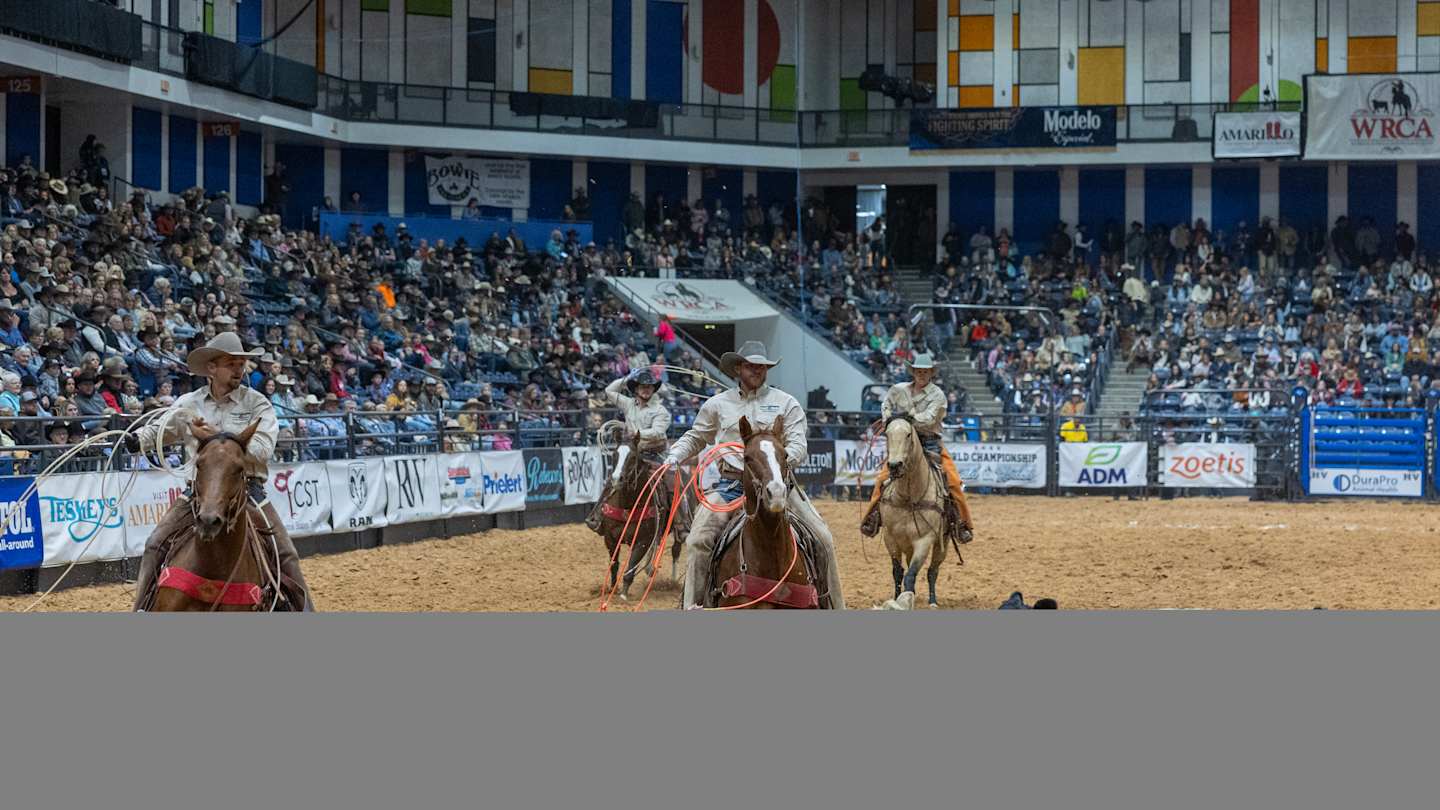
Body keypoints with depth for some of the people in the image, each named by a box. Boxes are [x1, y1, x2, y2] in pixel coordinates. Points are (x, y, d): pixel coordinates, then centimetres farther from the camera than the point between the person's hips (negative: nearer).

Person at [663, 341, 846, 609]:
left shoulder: (786, 403, 8)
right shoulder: (717, 404, 14)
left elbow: (799, 446, -1)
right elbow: (696, 437, 27)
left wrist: (783, 459, -23)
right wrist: (675, 455, 7)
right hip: (731, 485, 0)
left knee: (823, 539, -11)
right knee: (699, 540, -23)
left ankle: (833, 606, 3)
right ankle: (693, 605, -15)